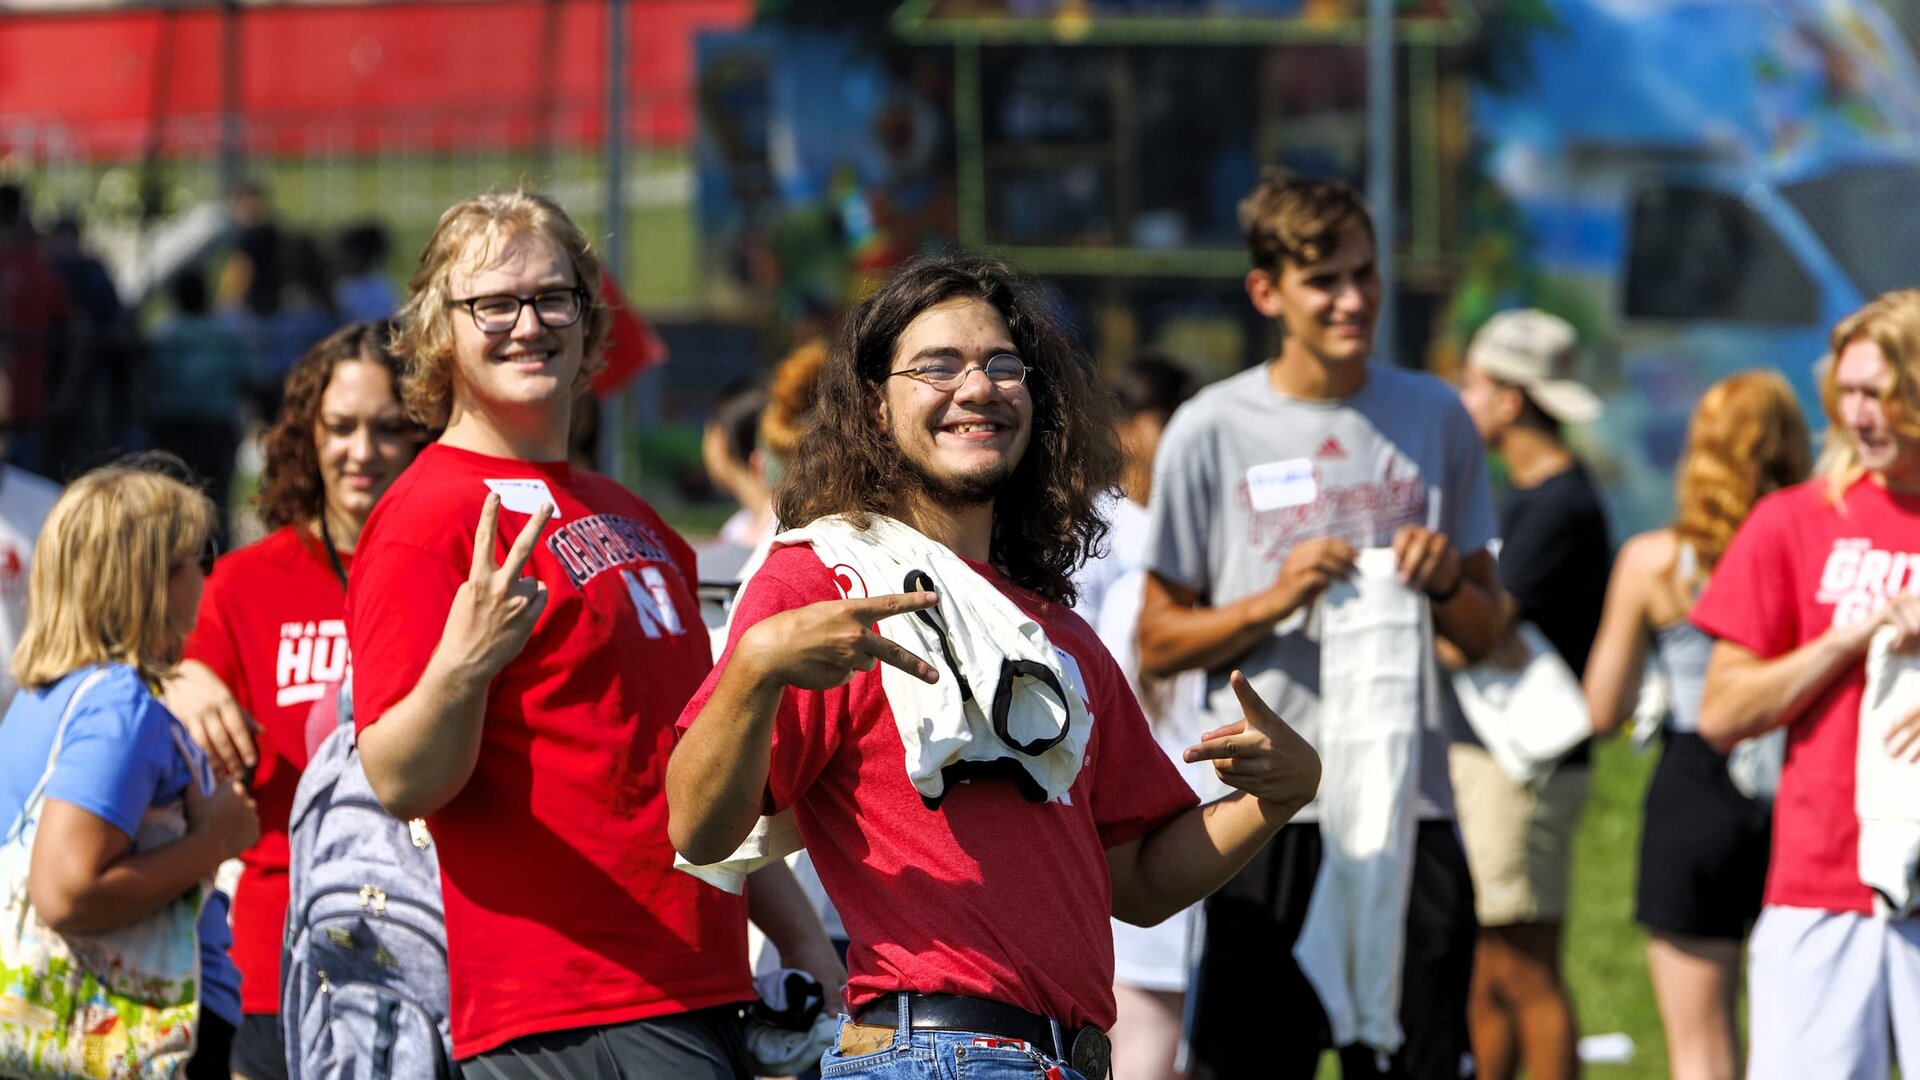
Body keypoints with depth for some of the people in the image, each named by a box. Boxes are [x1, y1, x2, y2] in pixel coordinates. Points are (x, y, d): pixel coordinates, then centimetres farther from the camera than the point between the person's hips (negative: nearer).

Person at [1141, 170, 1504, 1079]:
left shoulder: (1435, 418, 10)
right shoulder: (1212, 432, 1)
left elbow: (1486, 636, 16)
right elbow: (1158, 641, 3)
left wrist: (1445, 582, -6)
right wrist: (1275, 601, -13)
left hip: (1410, 803, 2)